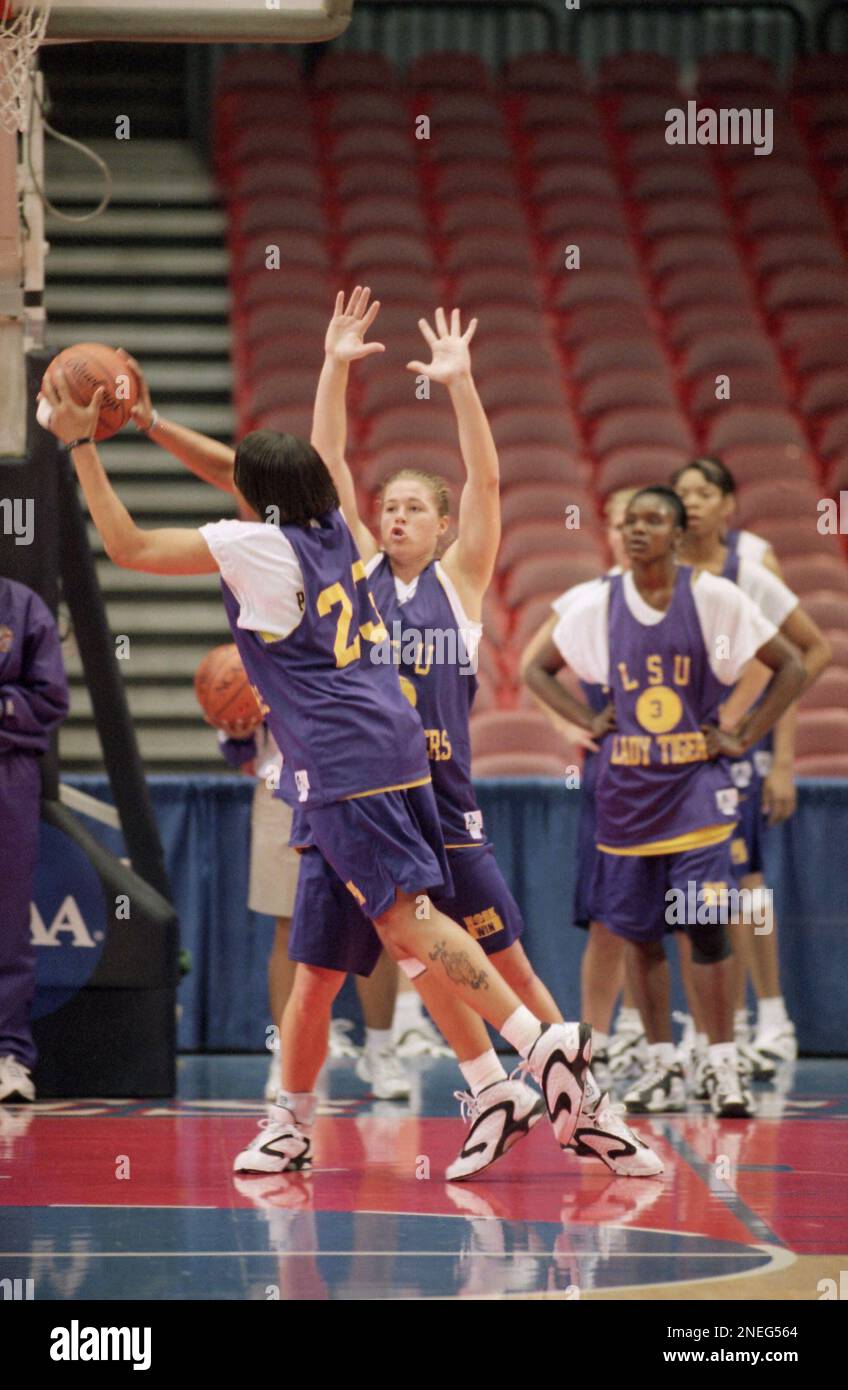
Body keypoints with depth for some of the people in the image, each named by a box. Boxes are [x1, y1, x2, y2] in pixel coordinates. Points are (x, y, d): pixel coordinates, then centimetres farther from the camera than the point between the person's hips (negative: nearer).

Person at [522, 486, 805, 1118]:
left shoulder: (713, 597, -5)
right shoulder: (597, 603, 1)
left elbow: (791, 667, 1)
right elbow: (538, 670, 16)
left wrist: (743, 738, -4)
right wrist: (588, 721, 3)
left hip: (696, 783, -3)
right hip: (626, 785, 3)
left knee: (705, 924, -10)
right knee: (639, 930, 5)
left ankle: (725, 1067, -3)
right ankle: (663, 1068, 14)